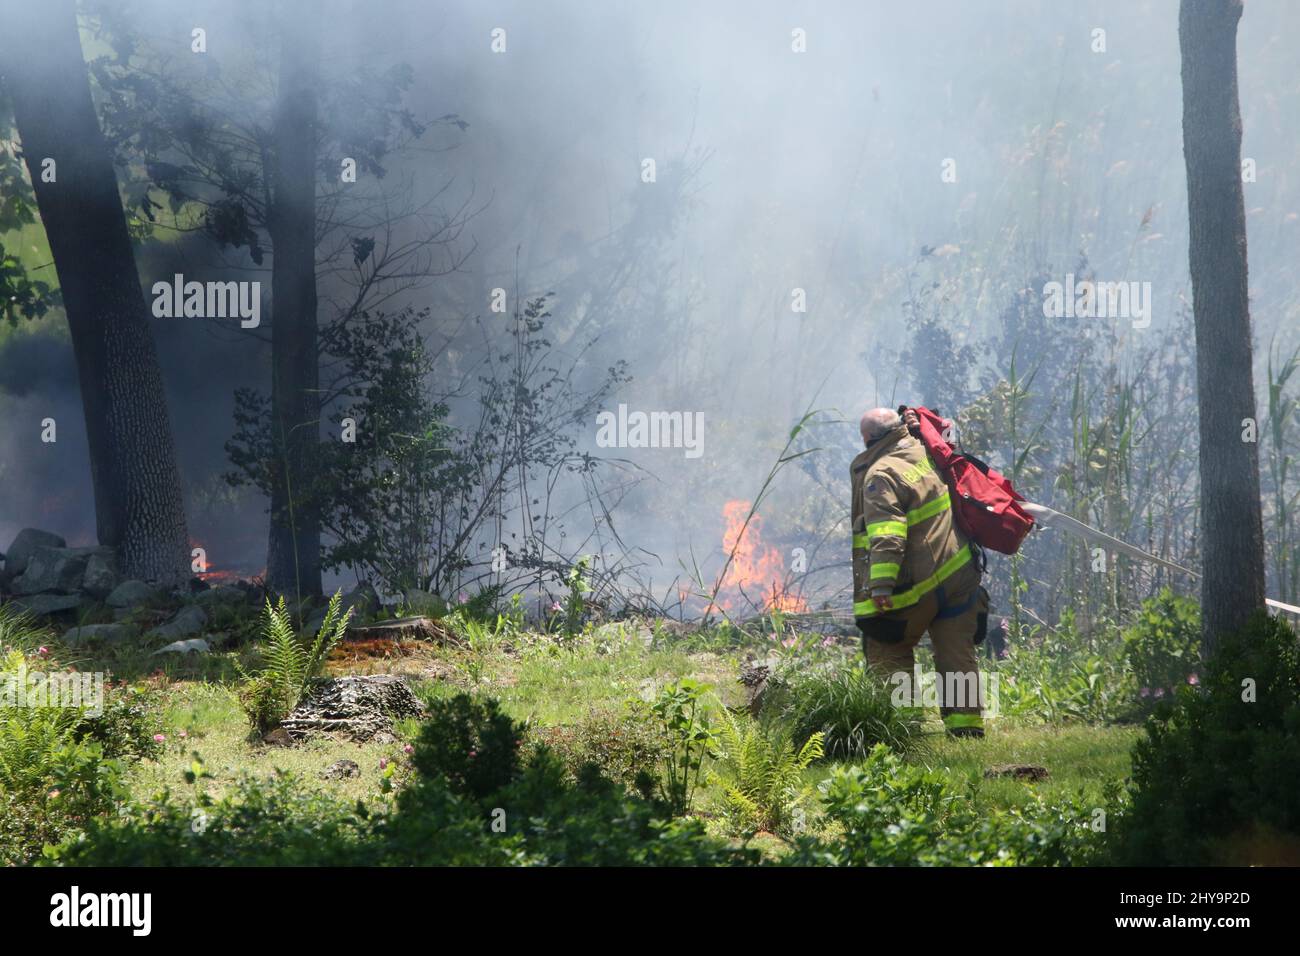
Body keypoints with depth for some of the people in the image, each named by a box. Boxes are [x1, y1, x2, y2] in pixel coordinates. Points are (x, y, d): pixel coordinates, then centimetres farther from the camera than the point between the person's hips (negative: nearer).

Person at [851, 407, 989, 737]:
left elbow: (886, 535, -28)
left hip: (917, 585, -7)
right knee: (957, 653, 10)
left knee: (887, 652, 5)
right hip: (959, 572, 8)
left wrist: (881, 583, -32)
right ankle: (966, 723, 8)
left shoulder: (881, 476, -17)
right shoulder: (922, 453, 5)